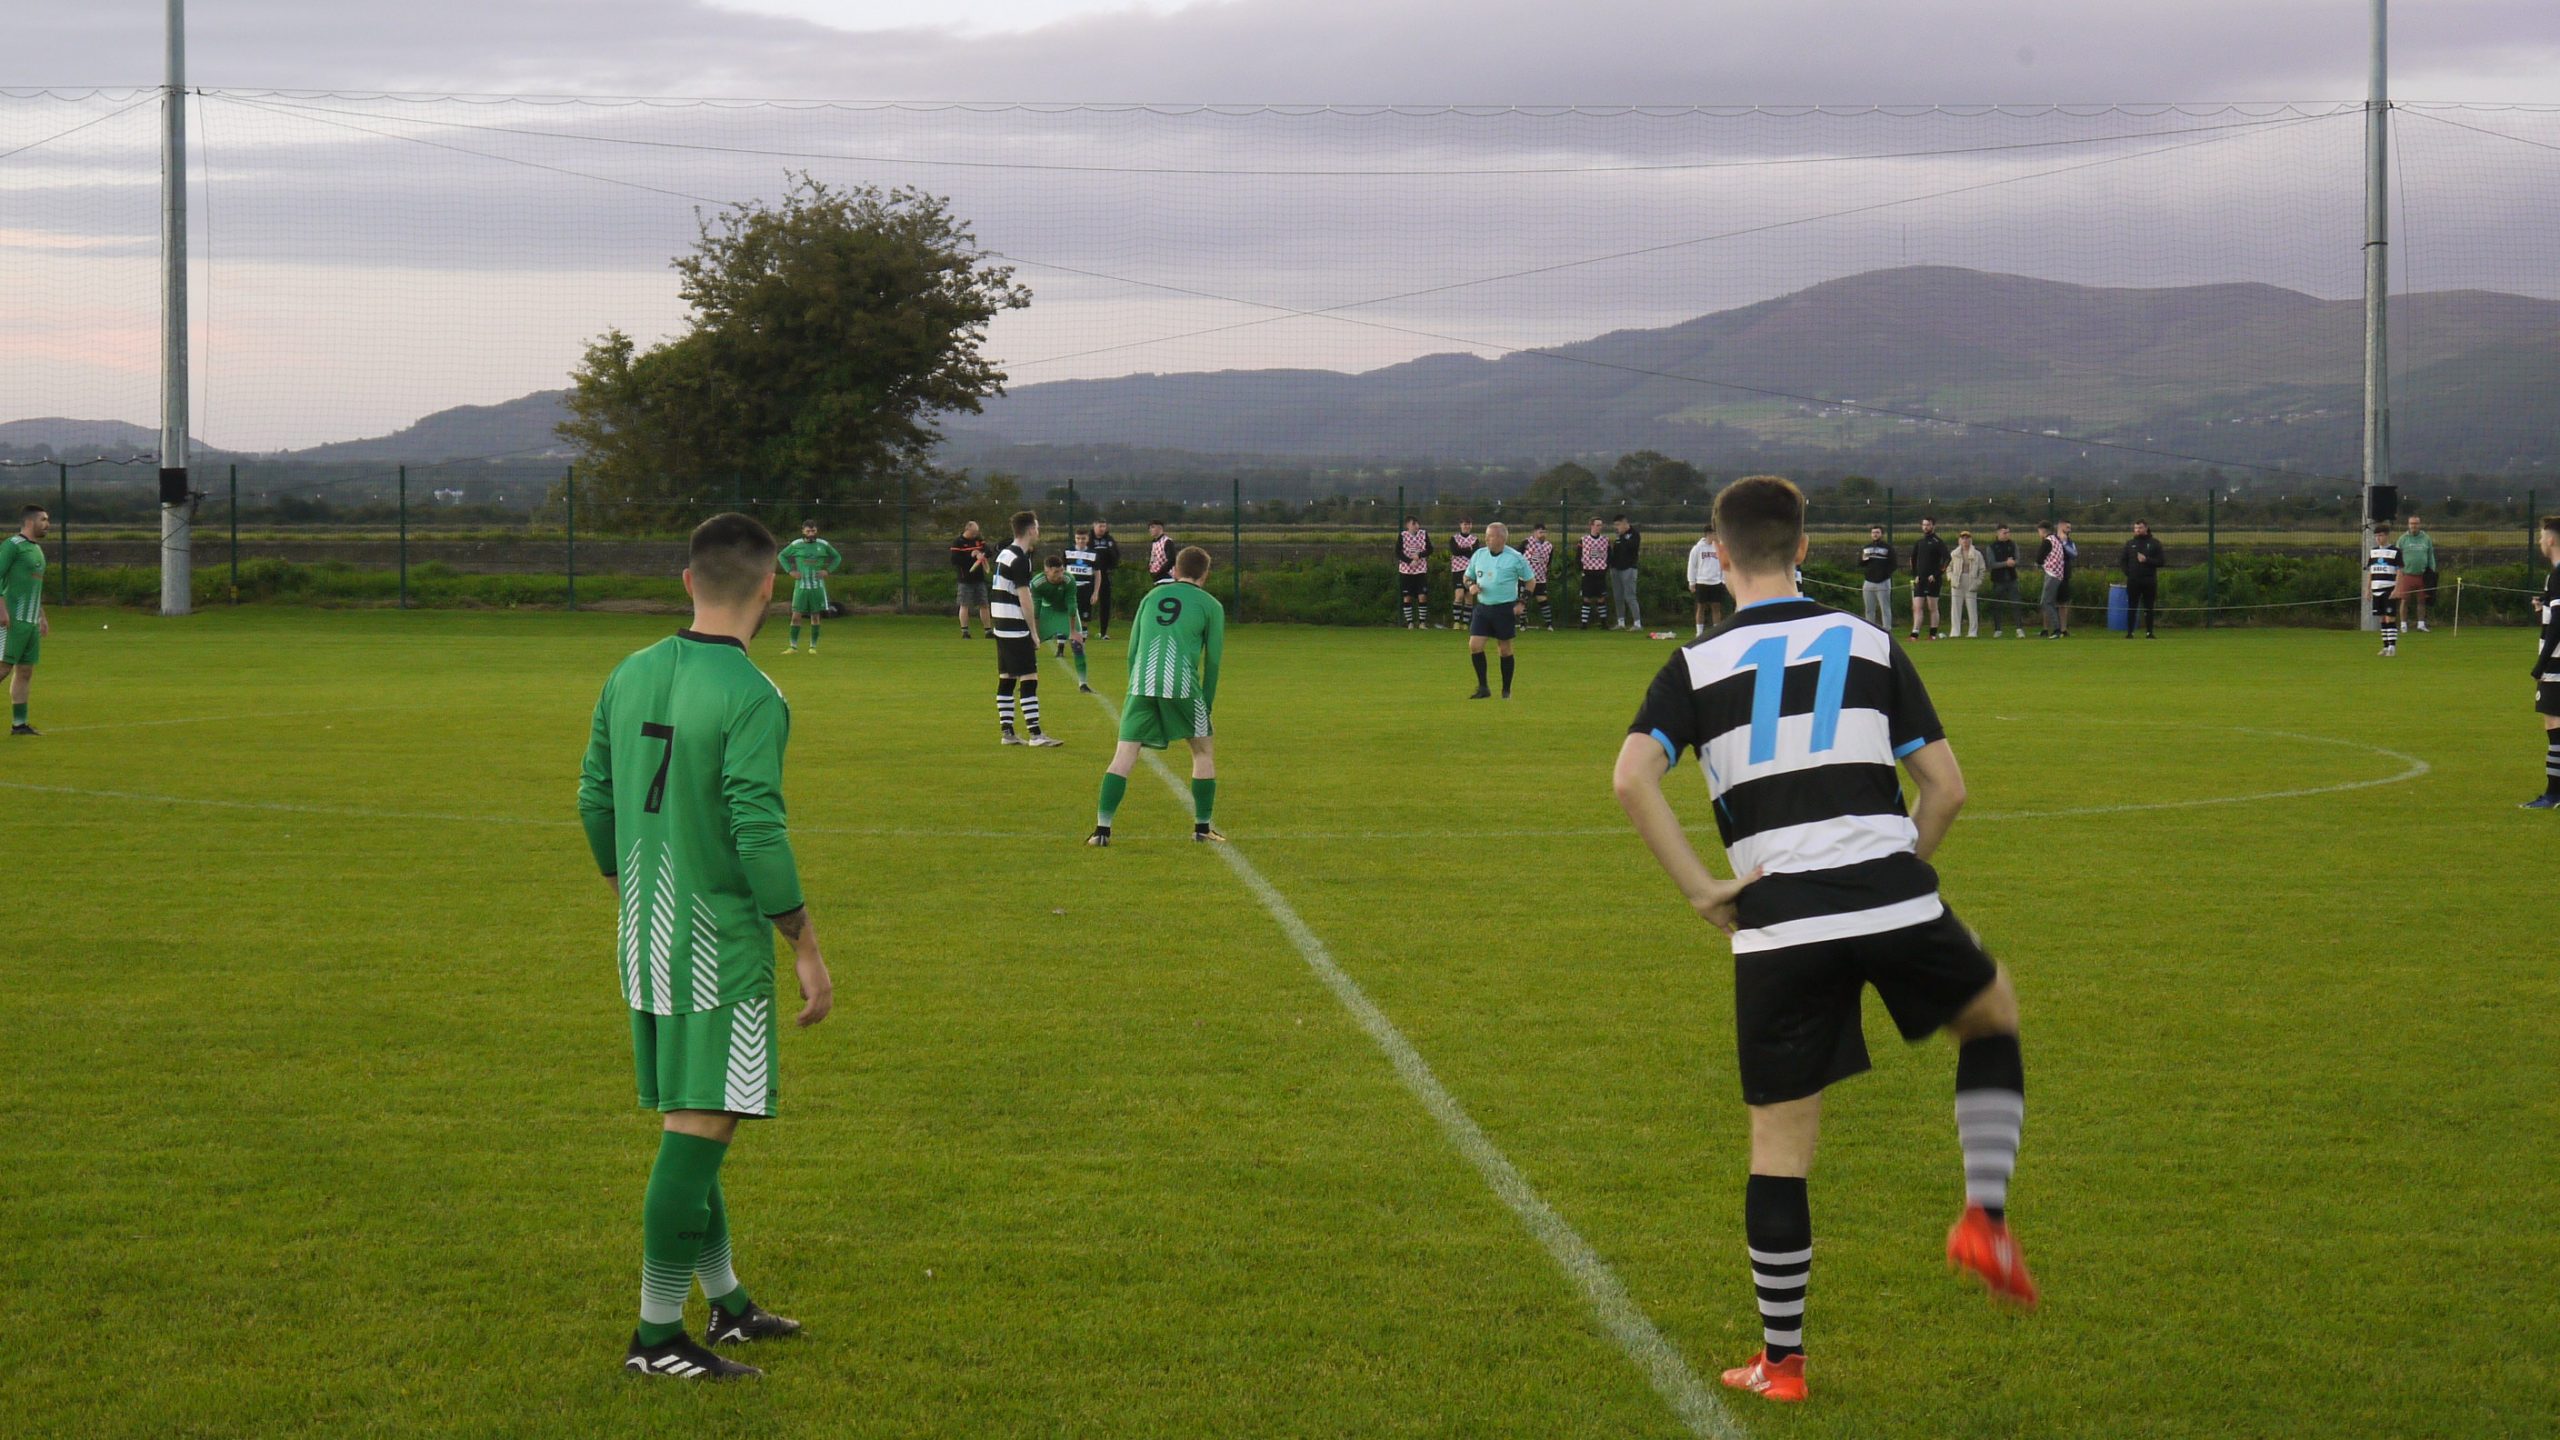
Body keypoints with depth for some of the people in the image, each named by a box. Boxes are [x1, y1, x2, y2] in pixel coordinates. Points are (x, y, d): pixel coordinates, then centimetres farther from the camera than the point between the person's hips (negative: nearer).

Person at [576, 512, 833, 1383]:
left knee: (687, 1124, 17)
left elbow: (595, 802, 13)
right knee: (699, 1131, -3)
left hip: (644, 942, 8)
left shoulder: (630, 676, 6)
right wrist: (807, 950, -12)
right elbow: (758, 834, -20)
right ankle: (657, 1337, 0)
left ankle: (727, 1302, 29)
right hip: (719, 943, -8)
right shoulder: (751, 698, -16)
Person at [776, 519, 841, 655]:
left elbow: (837, 558, 17)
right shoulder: (796, 545, 1)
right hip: (801, 586, -1)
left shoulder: (823, 545, 4)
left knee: (815, 617, 3)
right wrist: (790, 571, 2)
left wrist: (828, 570, 3)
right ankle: (793, 646, 1)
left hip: (818, 586, 1)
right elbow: (782, 556, 14)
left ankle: (813, 646, 11)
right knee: (796, 616, -5)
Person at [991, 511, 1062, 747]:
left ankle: (1006, 732, 13)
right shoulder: (1019, 560, -15)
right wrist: (1034, 633, -12)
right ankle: (1035, 734, -10)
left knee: (1006, 678, 11)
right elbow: (1024, 599, -16)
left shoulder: (1004, 554, 13)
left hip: (1001, 627, 10)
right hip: (1016, 628, -10)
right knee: (1029, 679, -8)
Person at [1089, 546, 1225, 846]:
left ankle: (1102, 829, -7)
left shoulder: (1152, 596, 21)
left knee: (1124, 754, 3)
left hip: (1142, 684, 3)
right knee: (1204, 750, 15)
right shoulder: (1211, 606, 11)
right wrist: (1207, 703, 16)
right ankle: (1202, 828, 16)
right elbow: (1213, 660, 9)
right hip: (1182, 684, -3)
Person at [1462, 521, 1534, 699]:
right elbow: (1467, 576, 17)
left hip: (1505, 609, -4)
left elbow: (1530, 581, 2)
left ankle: (1506, 691, 17)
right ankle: (1483, 689, 1)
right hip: (1482, 607, 4)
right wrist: (1470, 585, -5)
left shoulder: (1516, 558, -7)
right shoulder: (1479, 554, 5)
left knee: (1505, 649, 4)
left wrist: (1523, 603, -6)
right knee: (1474, 645, -8)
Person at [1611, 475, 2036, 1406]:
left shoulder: (1697, 667, 6)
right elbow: (1946, 787, 6)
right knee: (1994, 1014, 30)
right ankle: (1984, 1216, 17)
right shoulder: (1869, 646, 10)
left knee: (1780, 1139, 9)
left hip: (1779, 927, -1)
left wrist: (1700, 890, -5)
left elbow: (1632, 778, -11)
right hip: (1895, 904, 1)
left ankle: (1781, 1360, 16)